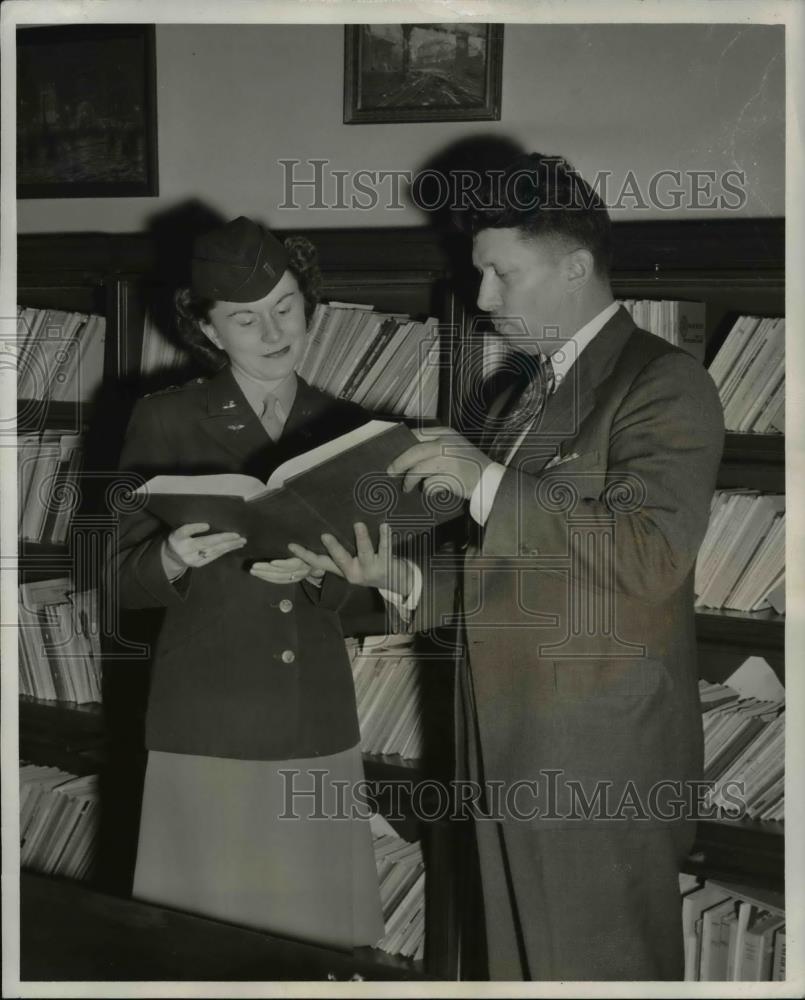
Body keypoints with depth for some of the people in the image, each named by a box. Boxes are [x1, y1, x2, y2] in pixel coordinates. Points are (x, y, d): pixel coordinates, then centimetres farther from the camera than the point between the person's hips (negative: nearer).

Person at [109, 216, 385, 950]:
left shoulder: (343, 426, 6)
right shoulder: (165, 420, -3)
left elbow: (360, 587, 7)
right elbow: (127, 582, -3)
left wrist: (313, 569, -14)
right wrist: (177, 558, -24)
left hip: (319, 725, 3)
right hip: (206, 729, -2)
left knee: (319, 933, 7)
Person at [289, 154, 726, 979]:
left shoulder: (664, 384, -9)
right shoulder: (521, 396, 17)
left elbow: (652, 554, -23)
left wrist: (489, 484, -22)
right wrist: (404, 578, 2)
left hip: (599, 769, -8)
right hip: (508, 759, 8)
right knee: (521, 969, 16)